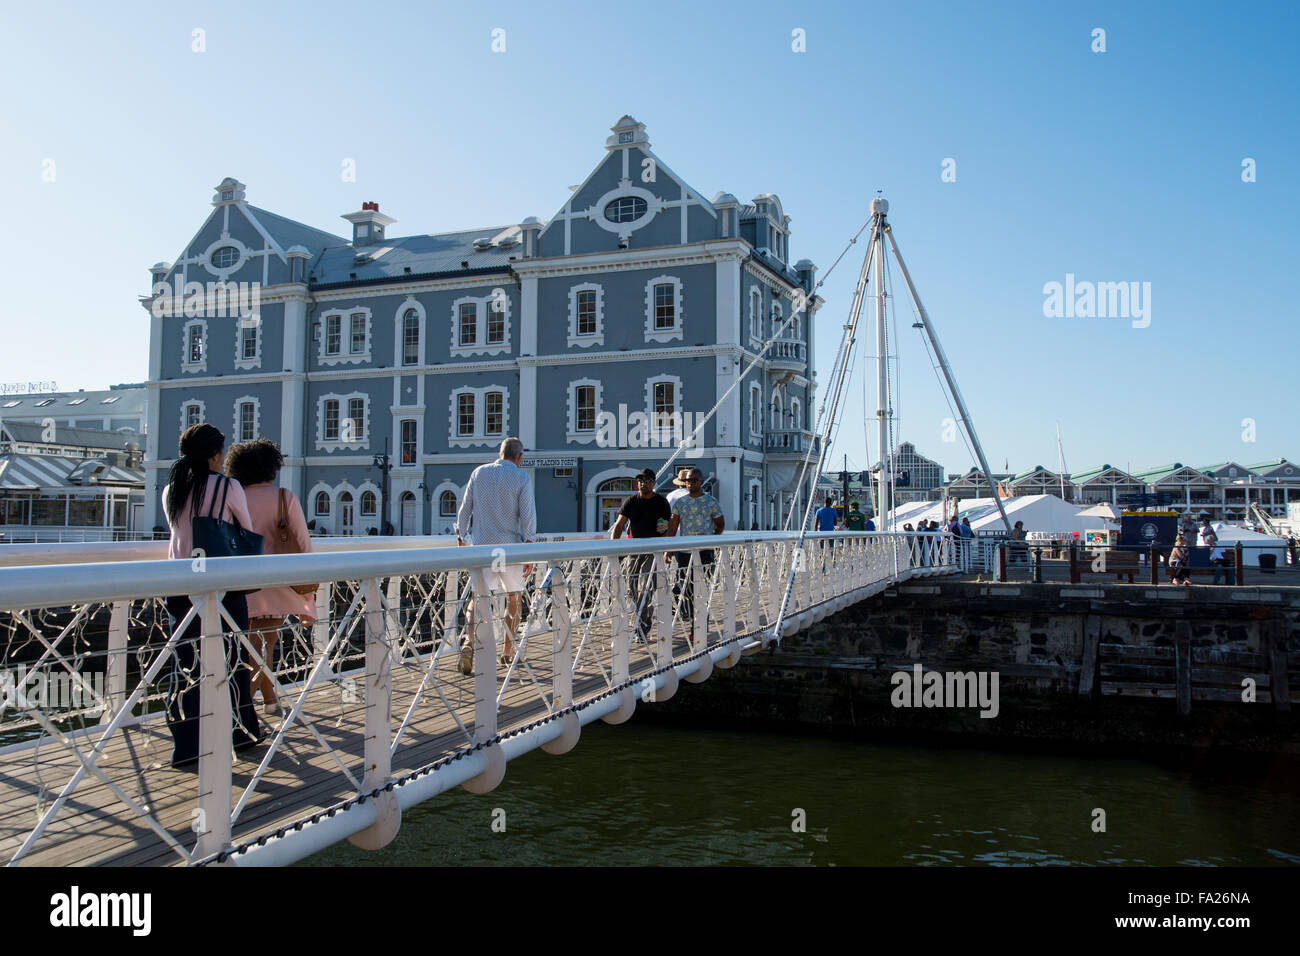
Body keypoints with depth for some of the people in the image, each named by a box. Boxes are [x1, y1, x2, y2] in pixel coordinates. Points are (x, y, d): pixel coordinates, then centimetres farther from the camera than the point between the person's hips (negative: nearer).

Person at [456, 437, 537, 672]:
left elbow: (464, 509, 10)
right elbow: (527, 516, -8)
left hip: (480, 545, 2)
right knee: (513, 598, 13)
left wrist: (461, 538, 20)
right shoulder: (521, 478, -4)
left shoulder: (478, 473, 7)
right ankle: (508, 652, 19)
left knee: (479, 596, 0)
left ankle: (470, 642, -23)